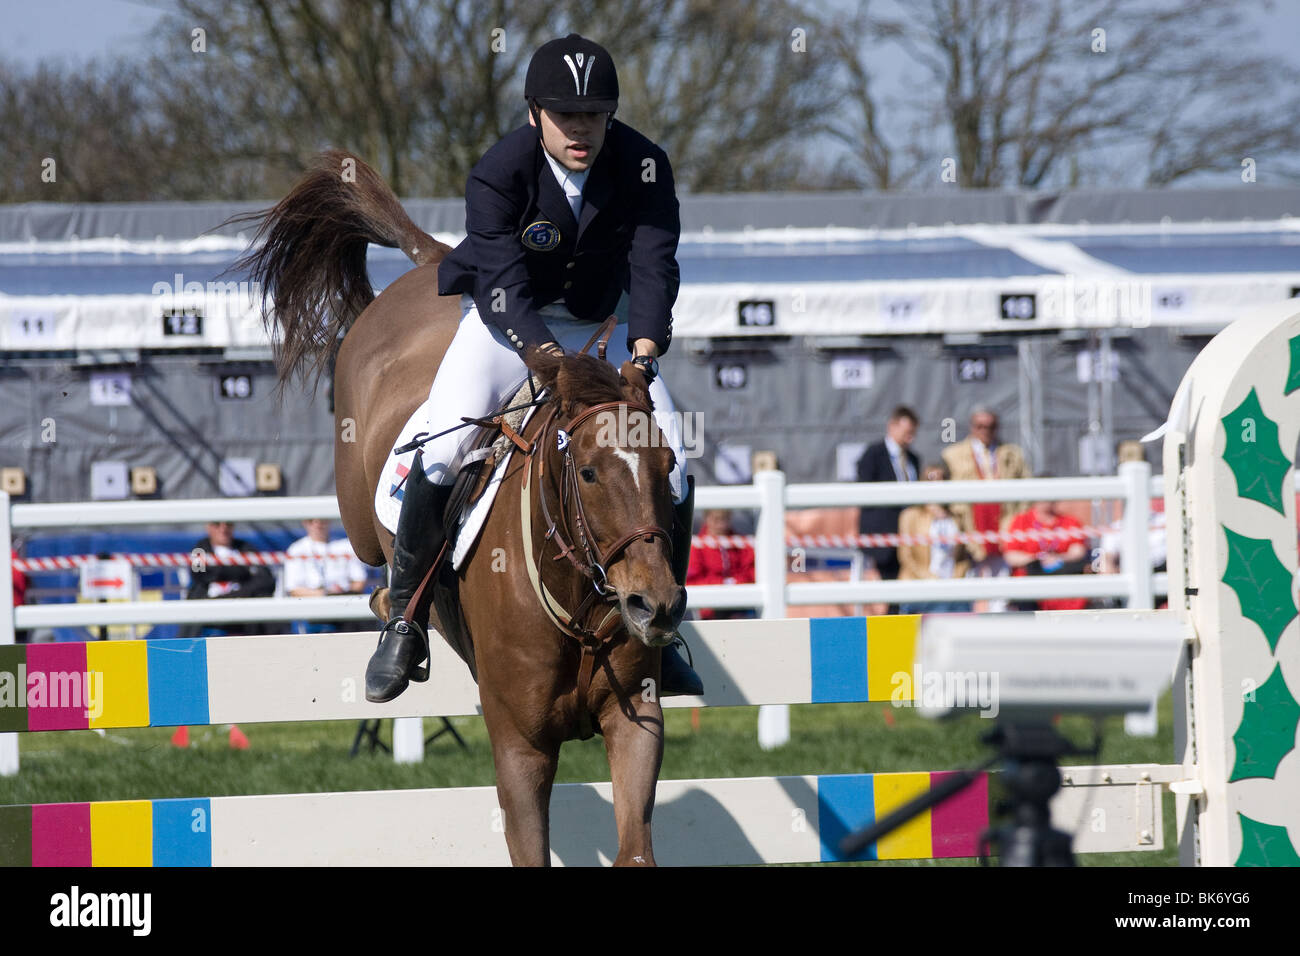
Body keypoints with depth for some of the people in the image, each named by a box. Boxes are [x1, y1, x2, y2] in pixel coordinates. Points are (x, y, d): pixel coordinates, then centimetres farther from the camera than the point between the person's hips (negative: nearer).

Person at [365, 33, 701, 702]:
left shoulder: (643, 167, -16)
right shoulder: (499, 174, -23)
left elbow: (654, 263, -22)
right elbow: (502, 278, -31)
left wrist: (644, 346, -41)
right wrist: (546, 354, -48)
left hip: (602, 326, 3)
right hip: (507, 324, -3)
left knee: (670, 465, -9)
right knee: (441, 450, -24)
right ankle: (404, 620, -8)